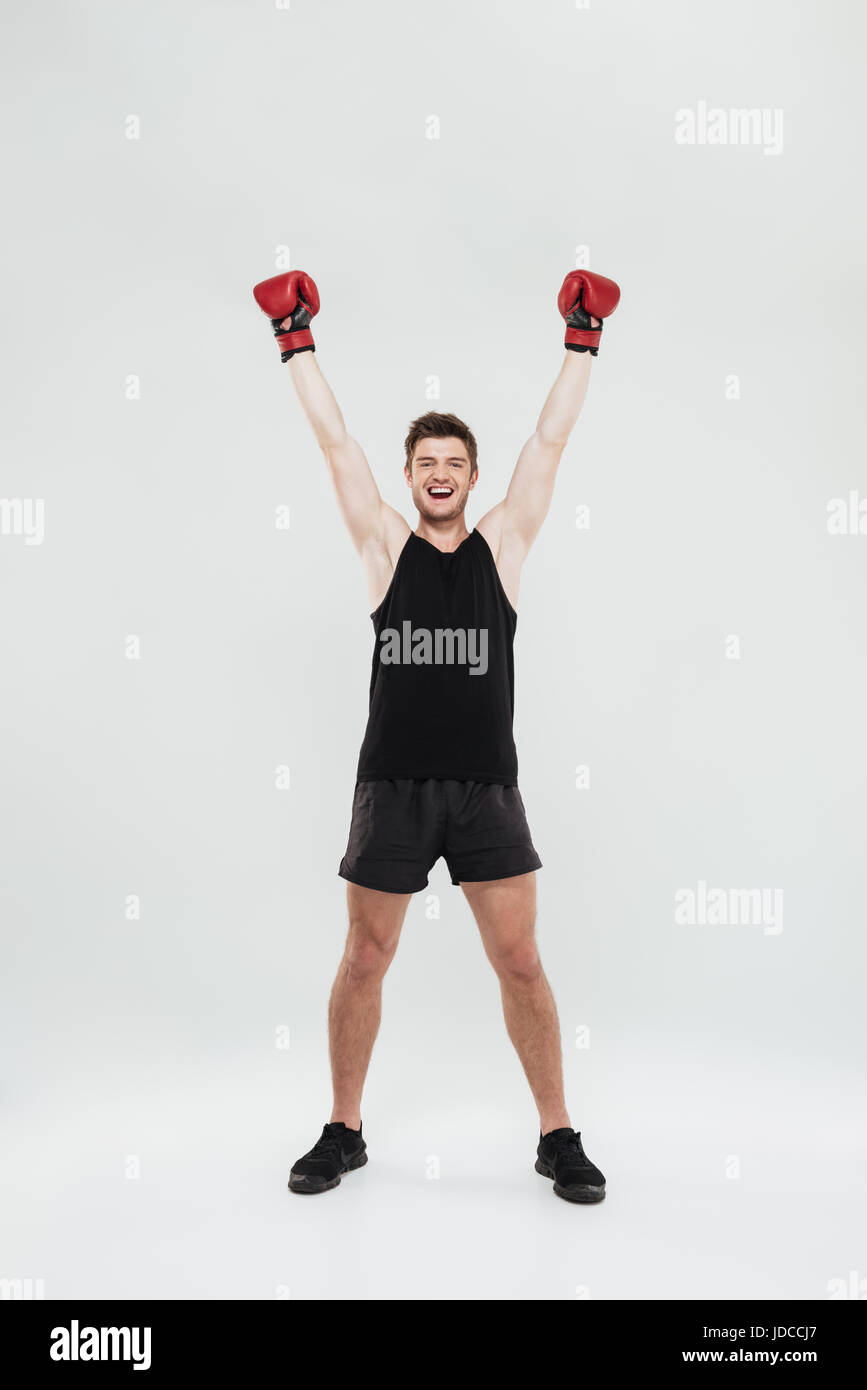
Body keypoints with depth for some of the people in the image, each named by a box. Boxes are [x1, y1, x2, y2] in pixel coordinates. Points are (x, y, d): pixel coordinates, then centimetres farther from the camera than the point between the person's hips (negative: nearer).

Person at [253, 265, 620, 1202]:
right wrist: (296, 339, 8)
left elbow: (550, 438, 7)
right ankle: (343, 1132, 27)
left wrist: (582, 340, 8)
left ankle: (558, 1136, 20)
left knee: (521, 964, 3)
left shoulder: (503, 542, 6)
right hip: (393, 785, 0)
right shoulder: (384, 544, 5)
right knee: (363, 961, 9)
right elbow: (334, 442, 6)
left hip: (486, 788, 0)